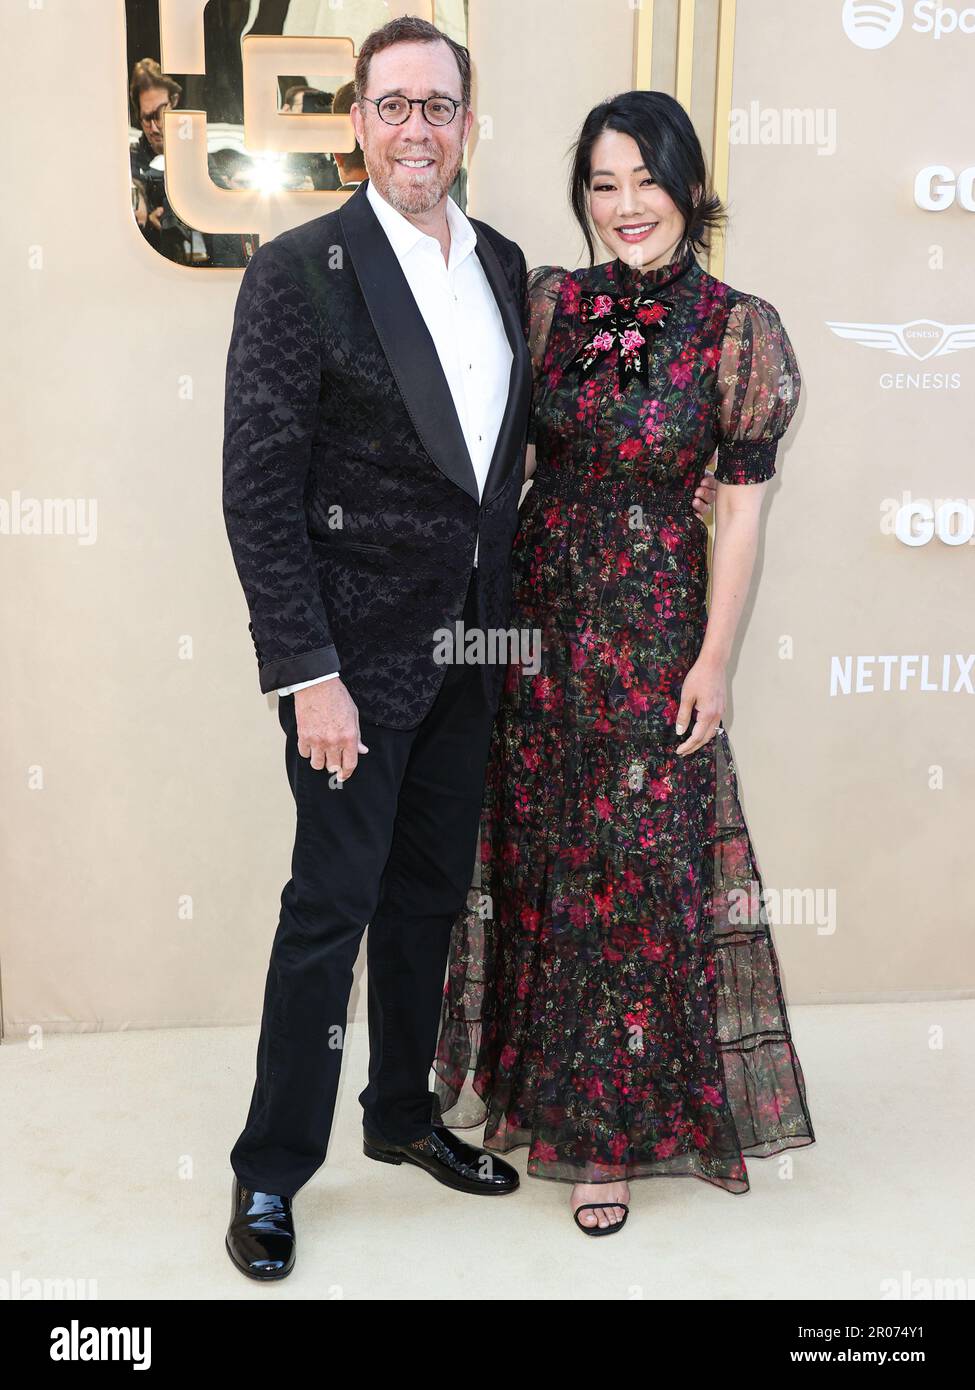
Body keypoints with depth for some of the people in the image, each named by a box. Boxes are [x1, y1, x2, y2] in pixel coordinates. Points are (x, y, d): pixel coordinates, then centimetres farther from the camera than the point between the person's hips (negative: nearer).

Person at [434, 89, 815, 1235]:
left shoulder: (739, 329, -6)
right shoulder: (549, 302, 3)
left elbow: (739, 506, -6)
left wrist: (713, 658, -8)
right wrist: (493, 608, 3)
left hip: (654, 624, -3)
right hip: (538, 607, 4)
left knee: (639, 868, 3)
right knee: (538, 857, 12)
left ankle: (613, 1126, 21)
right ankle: (539, 1085, 34)